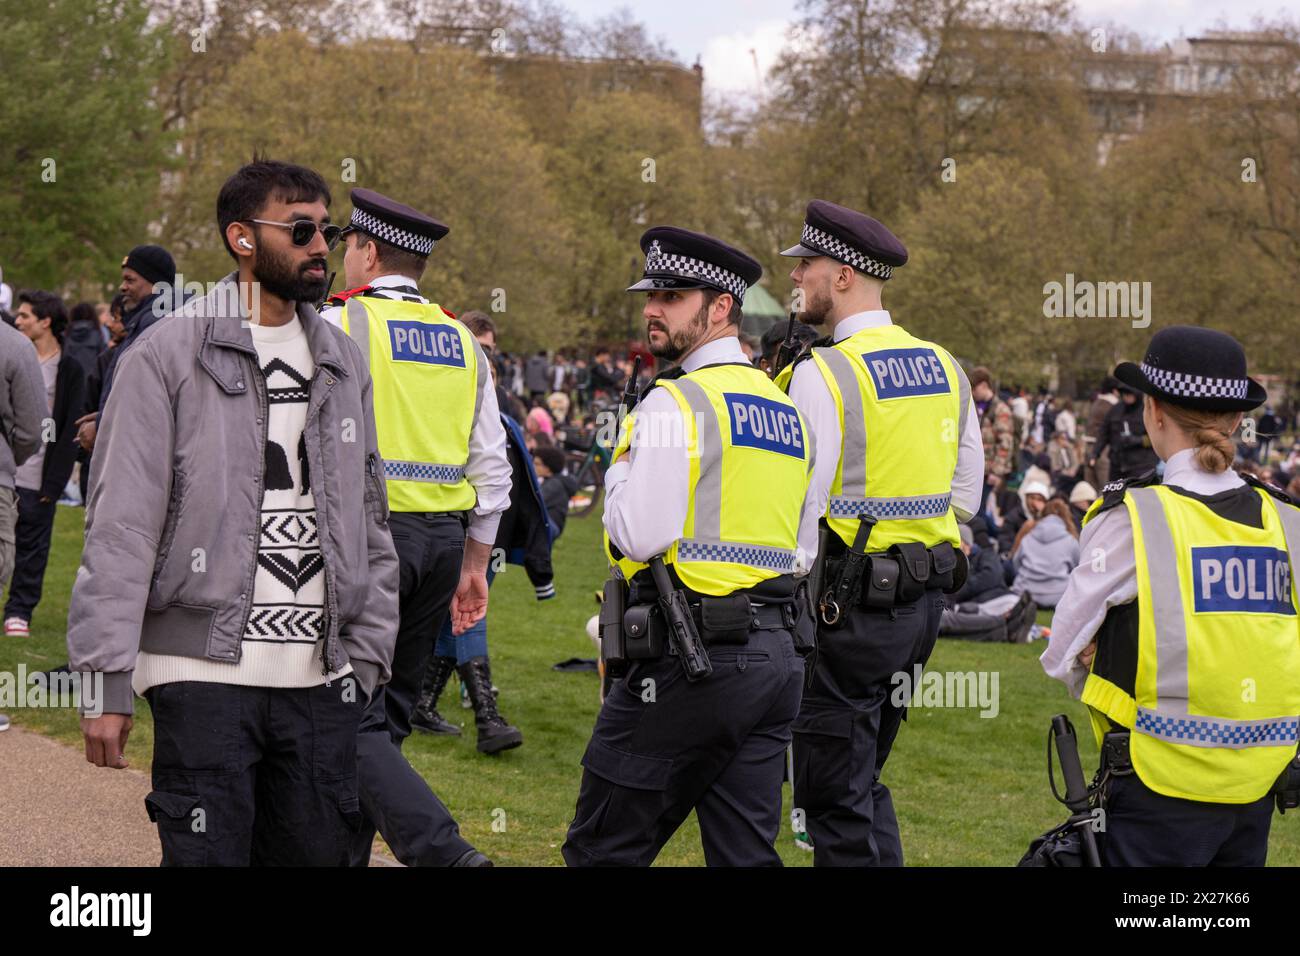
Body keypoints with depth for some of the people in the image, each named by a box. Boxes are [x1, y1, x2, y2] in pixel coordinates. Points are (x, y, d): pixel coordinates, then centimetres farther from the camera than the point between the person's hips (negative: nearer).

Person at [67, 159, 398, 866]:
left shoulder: (342, 363, 14)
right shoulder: (168, 354, -3)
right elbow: (121, 528, -7)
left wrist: (367, 655, 11)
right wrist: (106, 682, -11)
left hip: (320, 679, 5)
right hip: (205, 670, -5)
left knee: (316, 852, 7)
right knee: (207, 856, -7)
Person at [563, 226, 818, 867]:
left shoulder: (676, 403, -10)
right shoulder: (785, 407, 17)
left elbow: (642, 534, -17)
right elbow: (805, 544, 20)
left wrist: (619, 471, -1)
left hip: (692, 659, -8)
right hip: (778, 655, 8)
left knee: (604, 850, 1)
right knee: (747, 854, 8)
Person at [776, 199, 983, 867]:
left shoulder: (822, 374, -15)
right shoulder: (944, 367, 8)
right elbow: (966, 492, 14)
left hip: (850, 608, -8)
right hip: (926, 599, 8)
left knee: (836, 799, 1)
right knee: (864, 782, 20)